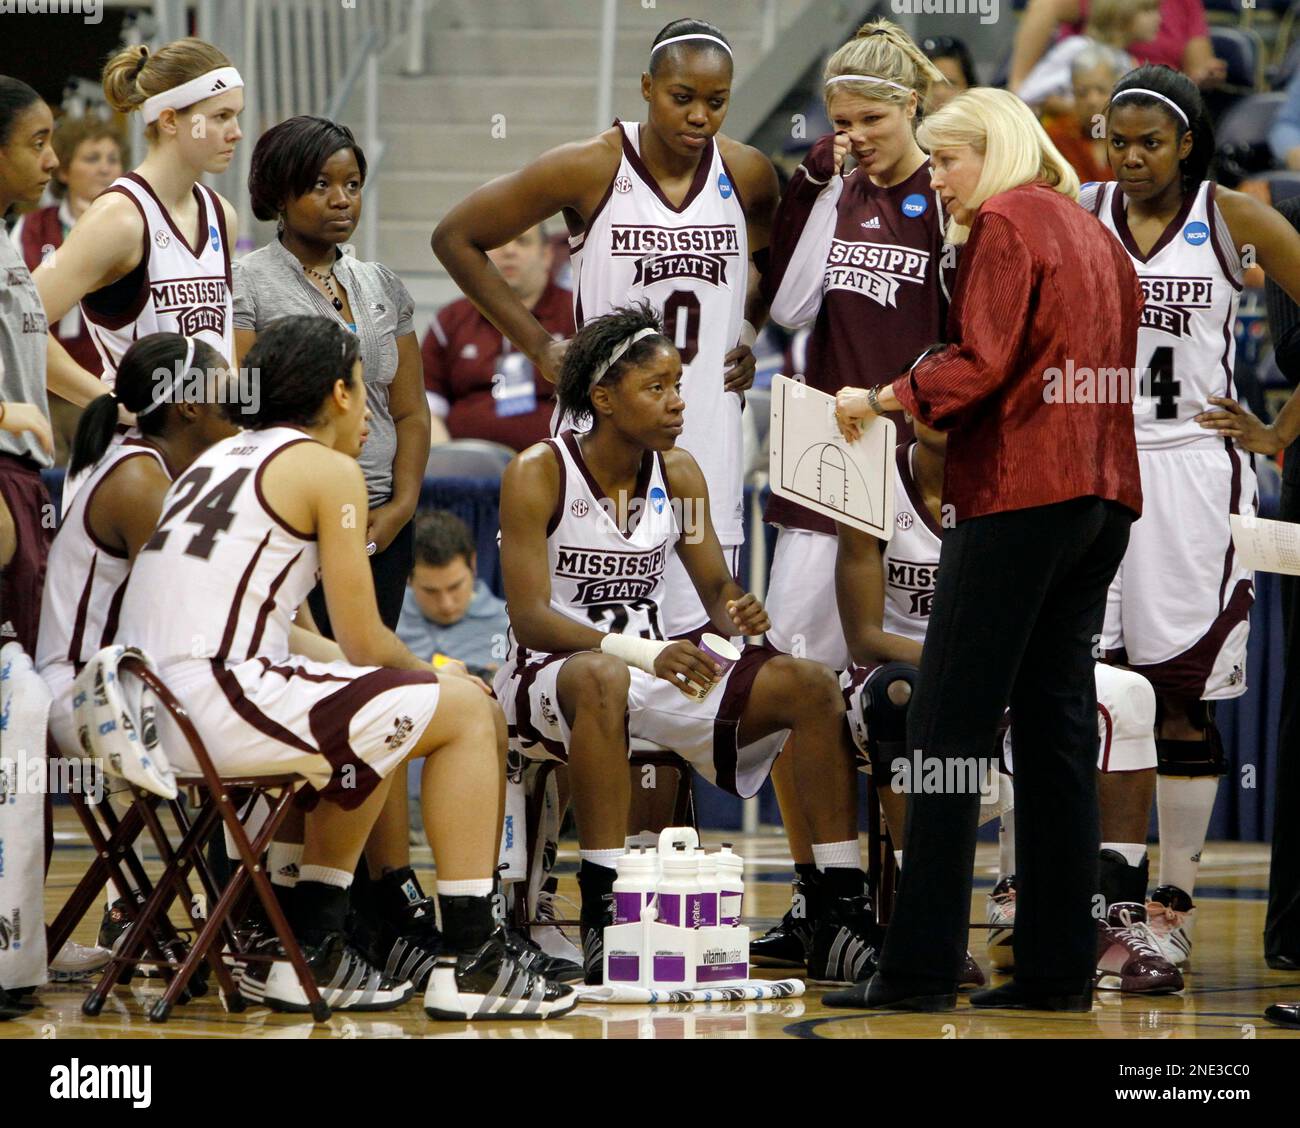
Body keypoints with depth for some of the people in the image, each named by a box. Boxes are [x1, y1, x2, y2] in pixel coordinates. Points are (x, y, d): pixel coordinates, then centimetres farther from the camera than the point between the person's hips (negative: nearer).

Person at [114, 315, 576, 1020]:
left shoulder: (224, 458, 23)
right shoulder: (328, 468, -2)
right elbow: (363, 643, -3)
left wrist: (412, 674, 30)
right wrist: (428, 677, 20)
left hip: (150, 711, 9)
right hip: (223, 703, -9)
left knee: (367, 724, 31)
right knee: (467, 713, 5)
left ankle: (312, 956, 26)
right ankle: (469, 964, 5)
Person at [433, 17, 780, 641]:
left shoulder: (747, 174, 3)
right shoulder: (590, 169, -8)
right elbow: (455, 237, 1)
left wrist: (749, 333, 9)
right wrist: (538, 345, -2)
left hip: (708, 440, 3)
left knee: (694, 636, 3)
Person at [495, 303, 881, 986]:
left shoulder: (677, 473, 6)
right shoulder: (539, 473, -12)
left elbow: (717, 589, 9)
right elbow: (529, 617, -20)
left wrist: (738, 614, -17)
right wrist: (643, 653, -32)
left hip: (651, 671, 6)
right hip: (548, 676, -6)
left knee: (812, 686, -11)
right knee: (602, 680, -42)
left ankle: (843, 917, -15)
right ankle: (602, 917, -40)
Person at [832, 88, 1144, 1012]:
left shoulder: (1005, 222, -5)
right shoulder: (1095, 233, 20)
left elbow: (980, 365, -14)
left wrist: (880, 398, -4)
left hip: (1020, 492, -9)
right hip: (1104, 491, 9)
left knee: (950, 725, -7)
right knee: (1058, 723, 8)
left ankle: (922, 964, -10)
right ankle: (1060, 963, 5)